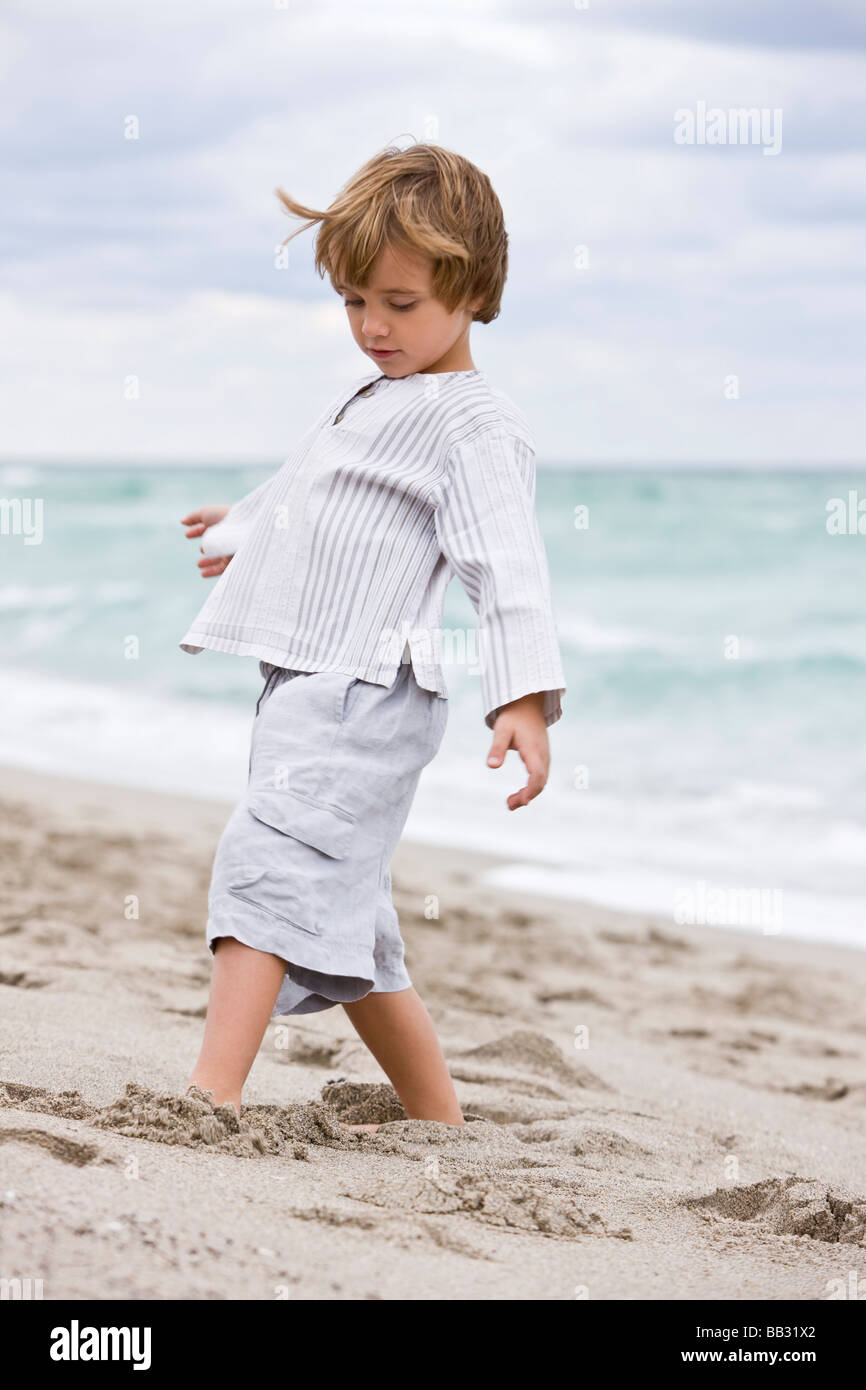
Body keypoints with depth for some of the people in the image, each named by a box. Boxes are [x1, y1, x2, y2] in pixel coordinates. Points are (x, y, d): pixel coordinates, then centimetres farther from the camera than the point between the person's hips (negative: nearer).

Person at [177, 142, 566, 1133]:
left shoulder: (473, 424, -9)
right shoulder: (372, 397, 20)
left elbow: (506, 563, -21)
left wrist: (524, 697, -33)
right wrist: (244, 530, 56)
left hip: (367, 691, -9)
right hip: (305, 685, 9)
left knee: (269, 858, -24)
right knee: (343, 923, 11)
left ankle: (213, 1093, -32)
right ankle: (440, 1121, 20)